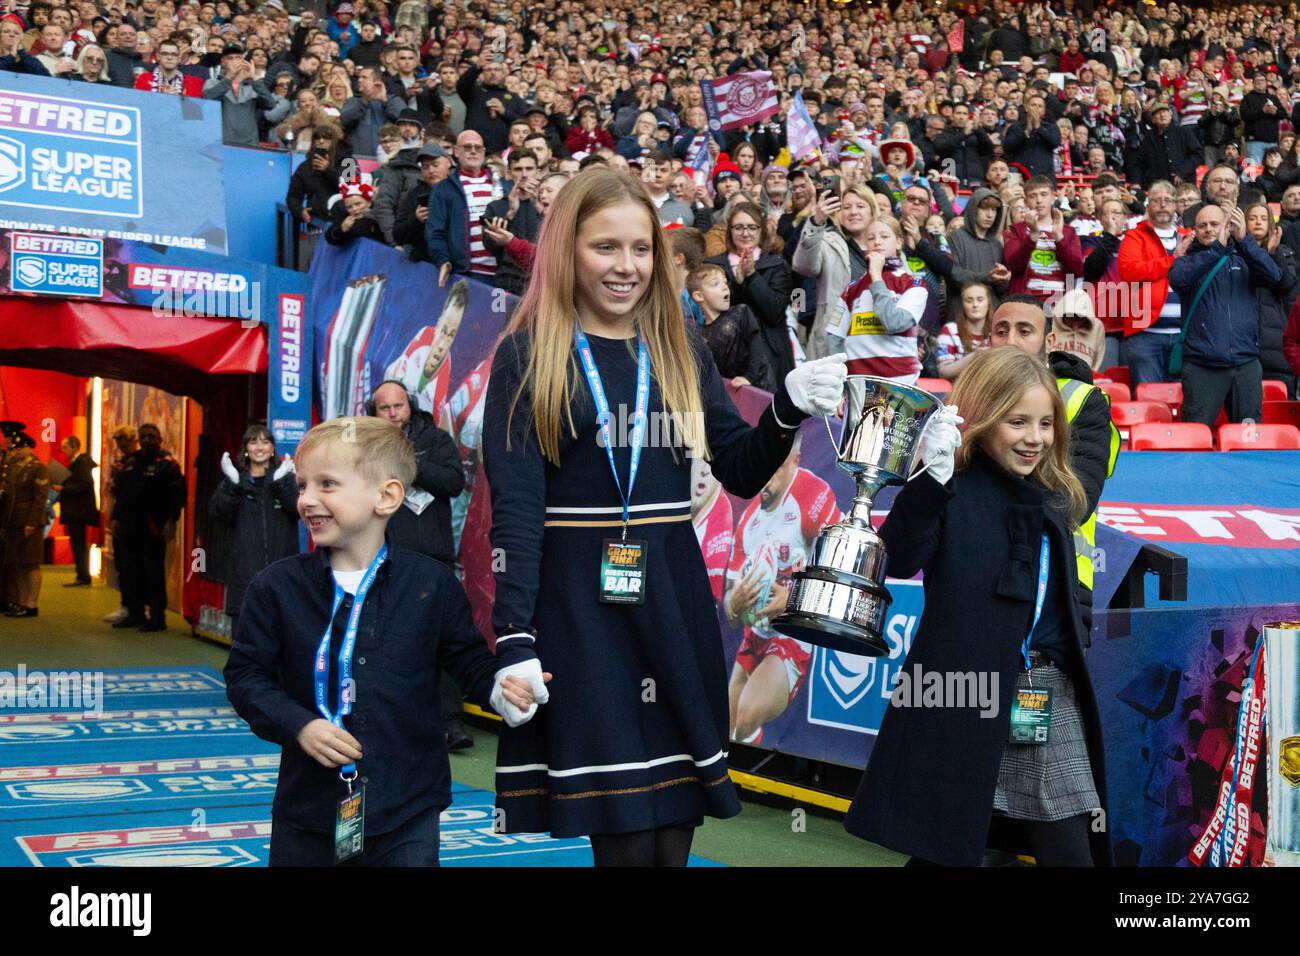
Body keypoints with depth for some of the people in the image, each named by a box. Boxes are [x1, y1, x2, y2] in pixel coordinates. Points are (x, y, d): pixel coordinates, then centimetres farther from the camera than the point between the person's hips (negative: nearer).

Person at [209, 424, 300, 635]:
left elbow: (298, 508, -7)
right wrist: (231, 484, -22)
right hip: (245, 574, 1)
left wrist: (282, 482, -23)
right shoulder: (235, 479, 11)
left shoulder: (285, 478, 10)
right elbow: (218, 513, -5)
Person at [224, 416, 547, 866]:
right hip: (308, 807, 1)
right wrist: (299, 725, -13)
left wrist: (503, 681, -16)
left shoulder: (432, 584, -4)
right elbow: (246, 674, 1)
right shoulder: (276, 587, -3)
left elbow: (469, 659, 5)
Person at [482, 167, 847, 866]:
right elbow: (515, 508, -8)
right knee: (625, 836, -2)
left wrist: (789, 408, -11)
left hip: (673, 601, 4)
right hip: (576, 605, -4)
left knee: (674, 830, 7)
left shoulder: (681, 351, 11)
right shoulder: (526, 356, -2)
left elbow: (740, 473, 8)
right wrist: (514, 637, -16)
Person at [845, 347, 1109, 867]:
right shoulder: (954, 490, -7)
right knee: (949, 848, 4)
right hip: (966, 697, -6)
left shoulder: (1055, 498, 13)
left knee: (1070, 851, 7)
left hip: (1051, 696, 6)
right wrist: (932, 474, -35)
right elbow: (899, 560, -25)